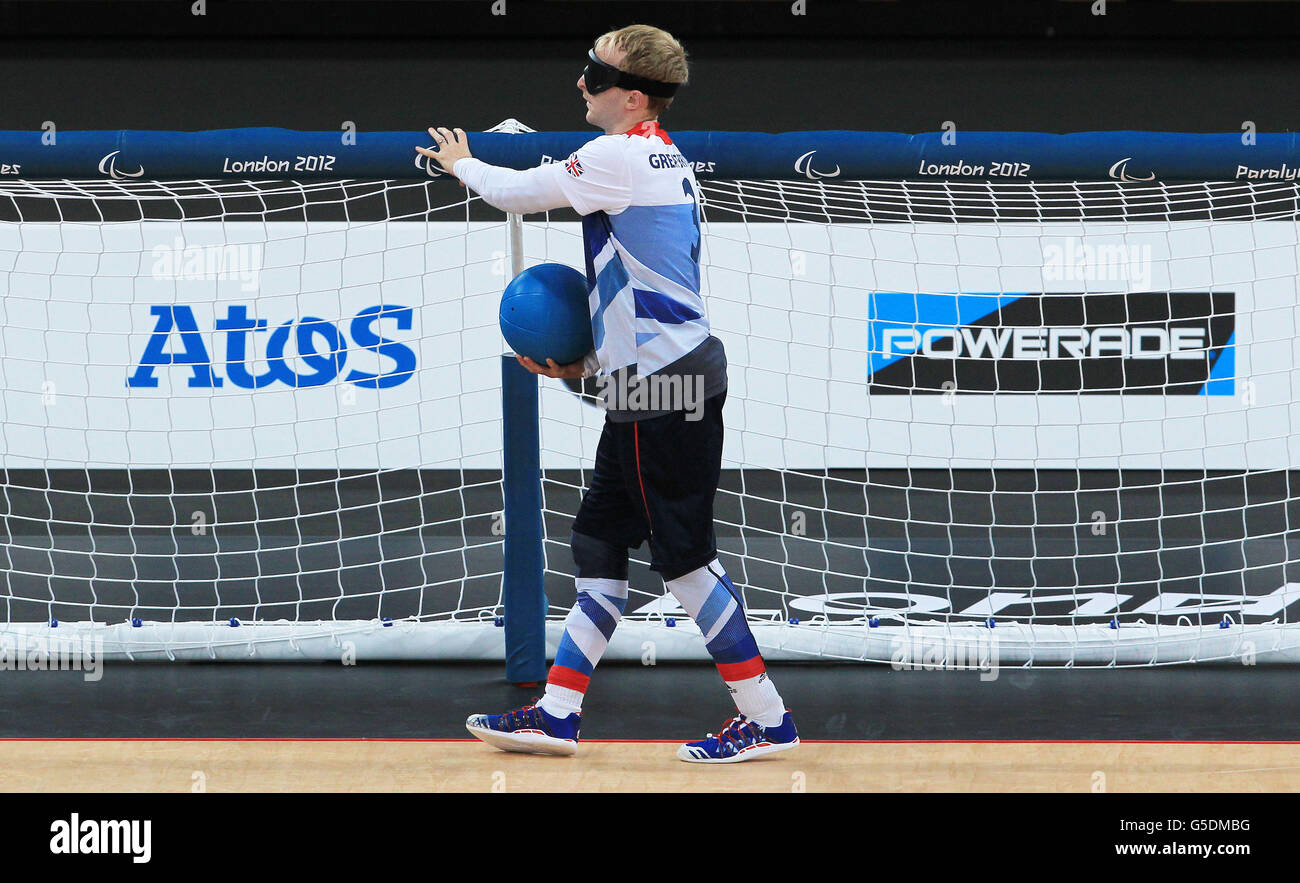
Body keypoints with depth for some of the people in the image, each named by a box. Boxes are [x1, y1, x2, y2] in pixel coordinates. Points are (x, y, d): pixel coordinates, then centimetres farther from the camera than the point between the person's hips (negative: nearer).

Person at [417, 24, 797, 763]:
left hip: (663, 385, -10)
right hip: (653, 382, 10)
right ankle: (558, 714, 15)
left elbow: (520, 194, -4)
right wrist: (587, 363, 19)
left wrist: (463, 165, 16)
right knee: (601, 540, 12)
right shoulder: (666, 162, 17)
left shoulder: (625, 157, -13)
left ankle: (766, 719, -2)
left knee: (684, 553, -6)